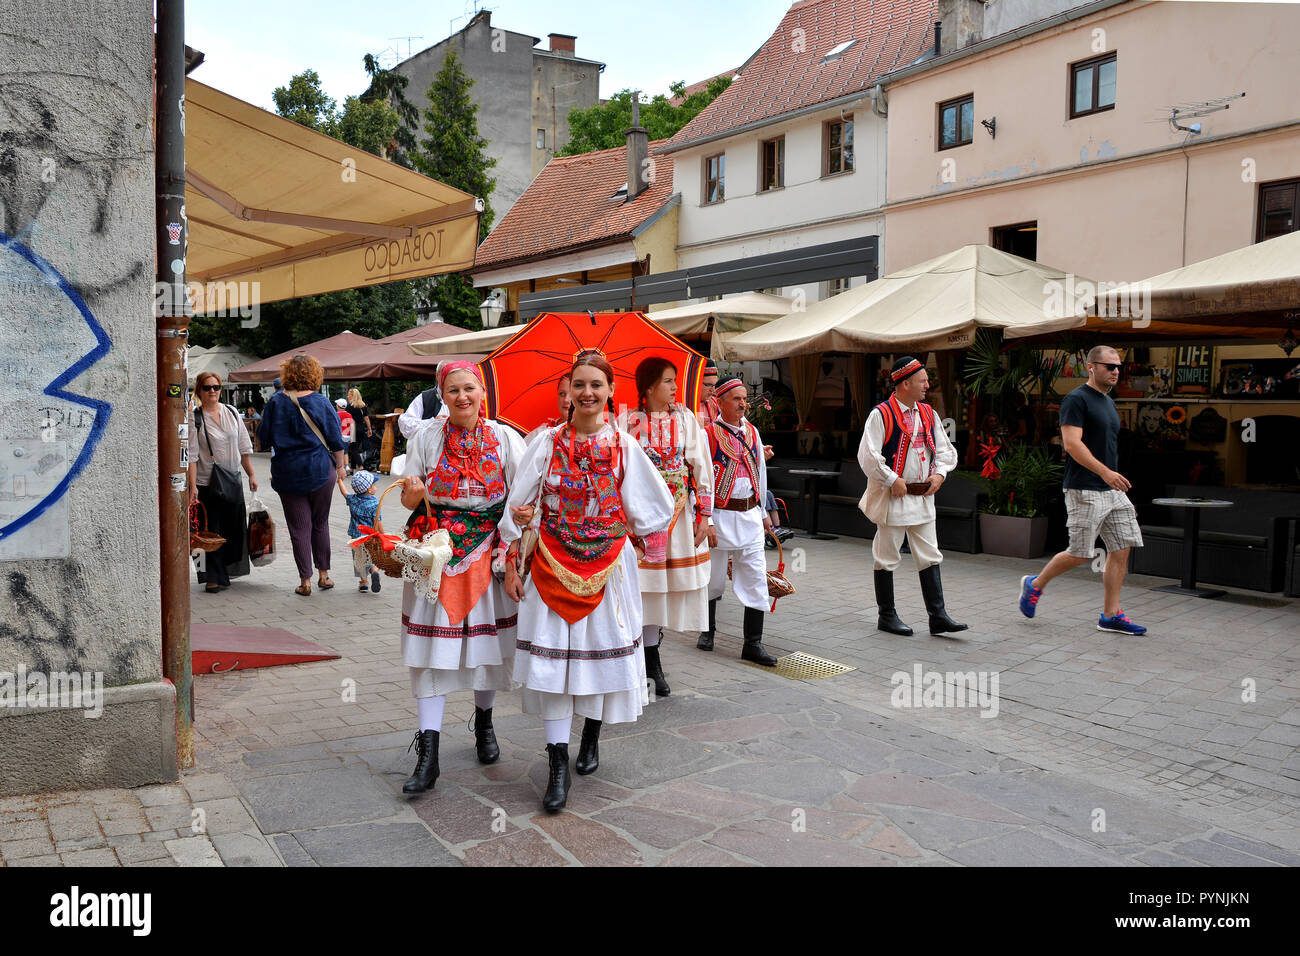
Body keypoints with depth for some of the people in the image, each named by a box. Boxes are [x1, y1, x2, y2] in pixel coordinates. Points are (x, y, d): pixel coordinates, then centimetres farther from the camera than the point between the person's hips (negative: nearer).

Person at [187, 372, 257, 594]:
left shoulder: (232, 413, 7)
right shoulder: (194, 418, -6)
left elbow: (244, 447, 13)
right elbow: (191, 455, -11)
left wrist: (251, 475, 10)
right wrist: (192, 486, -18)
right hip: (207, 483, -4)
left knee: (235, 529, 8)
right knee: (213, 532, -1)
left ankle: (227, 572, 22)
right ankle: (214, 578, 6)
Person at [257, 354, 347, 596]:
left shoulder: (276, 402, -4)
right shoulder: (321, 402, -5)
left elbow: (264, 439, 2)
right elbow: (336, 439, -1)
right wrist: (340, 466, 12)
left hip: (287, 473, 0)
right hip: (320, 470, 0)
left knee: (299, 528, 5)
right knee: (320, 524, 14)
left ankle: (305, 581, 6)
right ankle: (324, 574, 20)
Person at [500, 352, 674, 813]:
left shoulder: (624, 445, -1)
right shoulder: (548, 441, 0)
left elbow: (654, 509, 7)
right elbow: (520, 506, 2)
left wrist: (619, 530, 4)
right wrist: (511, 562, -1)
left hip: (607, 566, 0)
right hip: (552, 565, 0)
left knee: (602, 651, 9)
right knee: (552, 658, -4)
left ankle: (592, 735, 33)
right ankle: (558, 767, 1)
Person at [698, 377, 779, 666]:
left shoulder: (752, 431, 10)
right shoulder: (708, 434, -7)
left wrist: (763, 512, 20)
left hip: (750, 515, 5)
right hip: (721, 515, -4)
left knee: (756, 578, 0)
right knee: (714, 578, 9)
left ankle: (753, 644, 6)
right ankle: (708, 630, 32)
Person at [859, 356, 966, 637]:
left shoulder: (928, 414, 10)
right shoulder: (882, 414, -11)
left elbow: (946, 450, 17)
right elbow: (868, 455, -18)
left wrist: (939, 473, 0)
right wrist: (892, 480, -16)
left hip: (923, 498, 7)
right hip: (892, 498, -6)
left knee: (930, 558, 6)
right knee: (887, 558, 4)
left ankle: (938, 616, 10)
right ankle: (886, 616, 16)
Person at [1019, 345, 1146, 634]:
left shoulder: (1108, 402, 18)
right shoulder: (1076, 399, -9)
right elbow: (1072, 443, -20)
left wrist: (1112, 476, 22)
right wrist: (1105, 472, -27)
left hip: (1113, 490, 9)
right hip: (1085, 490, -9)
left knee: (1121, 549, 2)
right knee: (1079, 554, -5)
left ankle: (1111, 616, 8)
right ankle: (1034, 584, 18)